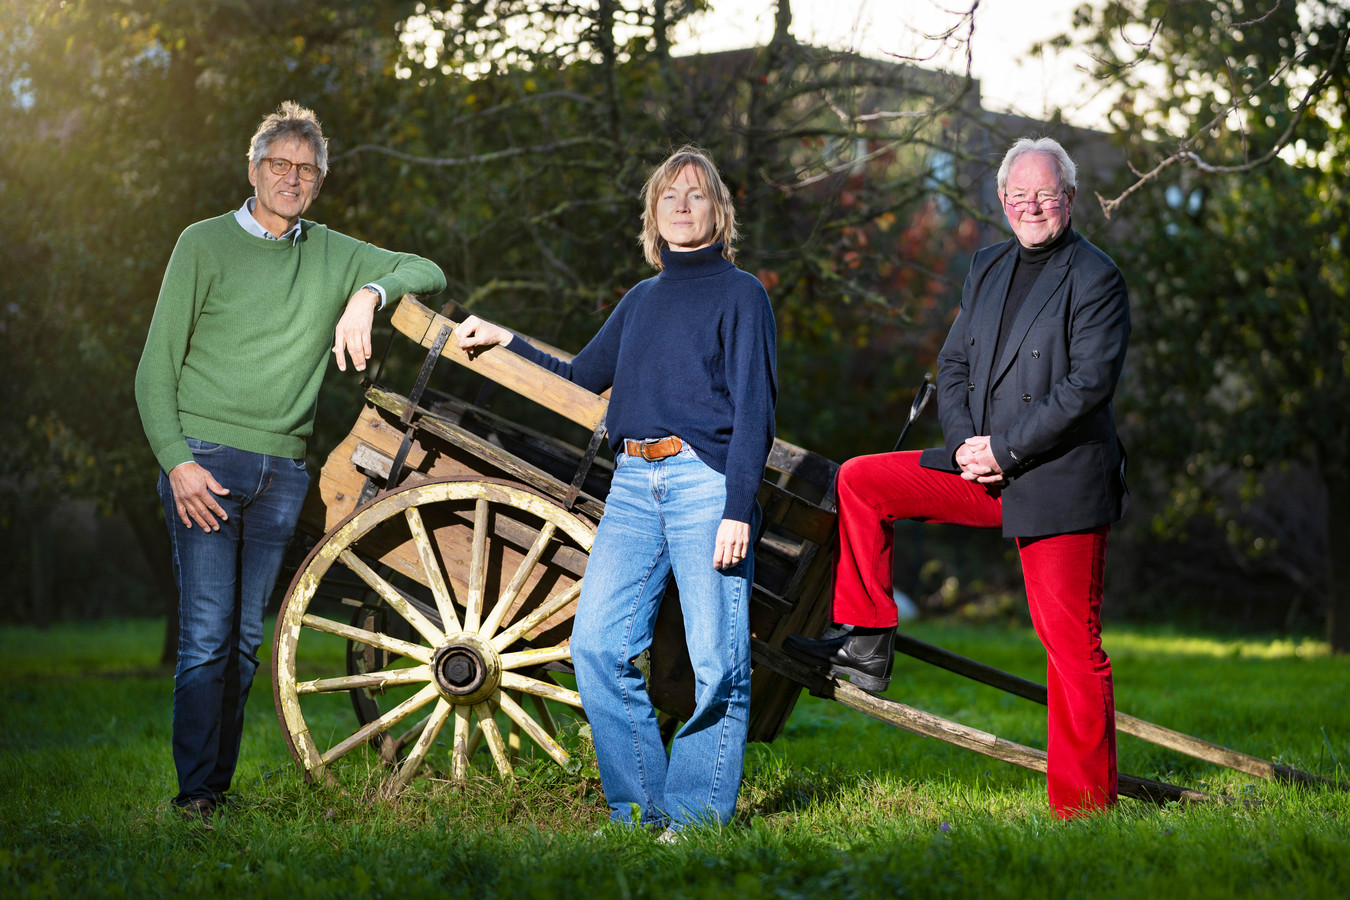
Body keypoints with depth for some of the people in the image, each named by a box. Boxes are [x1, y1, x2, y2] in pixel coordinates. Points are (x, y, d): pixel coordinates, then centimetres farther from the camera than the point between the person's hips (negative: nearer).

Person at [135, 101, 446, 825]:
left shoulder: (334, 255, 14)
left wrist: (368, 292, -8)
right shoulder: (206, 244, 3)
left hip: (283, 472, 4)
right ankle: (194, 793, -7)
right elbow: (157, 367, 1)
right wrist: (176, 461, -11)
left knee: (245, 639, 6)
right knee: (207, 634, -10)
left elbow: (428, 273, 13)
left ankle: (222, 786, 11)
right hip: (205, 460, -4)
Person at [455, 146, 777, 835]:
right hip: (633, 483, 6)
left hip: (706, 478, -5)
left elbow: (754, 410, -3)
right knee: (596, 644, -5)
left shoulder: (740, 294, 5)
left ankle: (696, 815, 3)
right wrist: (504, 341, 21)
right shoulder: (640, 300, 22)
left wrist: (738, 509, -12)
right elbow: (581, 378, 30)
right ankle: (640, 807, 5)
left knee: (716, 660, -6)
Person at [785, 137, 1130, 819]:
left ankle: (1083, 803, 3)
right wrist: (964, 443, -3)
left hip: (1059, 482, -7)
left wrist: (1005, 449, -17)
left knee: (1071, 643, -5)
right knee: (861, 481, 2)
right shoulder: (987, 268, 14)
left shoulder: (1095, 278, -8)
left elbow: (1090, 383, -16)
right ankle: (868, 648, 8)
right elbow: (953, 363, 15)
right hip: (984, 469, 7)